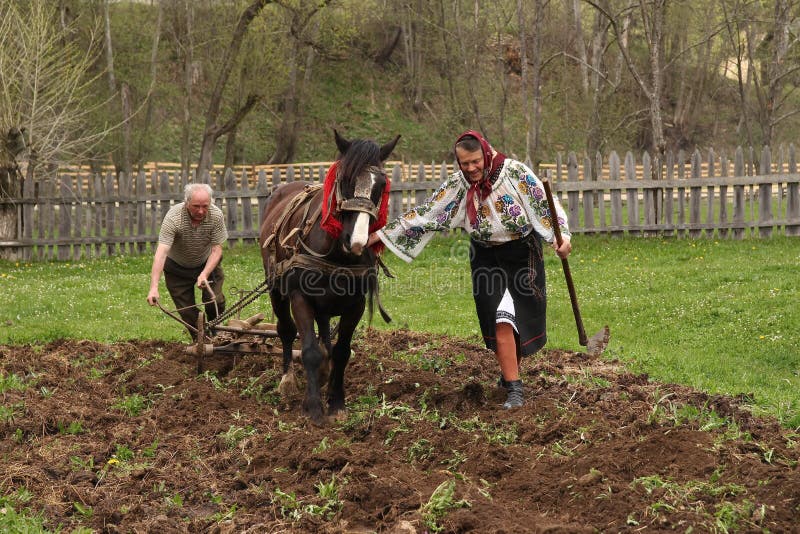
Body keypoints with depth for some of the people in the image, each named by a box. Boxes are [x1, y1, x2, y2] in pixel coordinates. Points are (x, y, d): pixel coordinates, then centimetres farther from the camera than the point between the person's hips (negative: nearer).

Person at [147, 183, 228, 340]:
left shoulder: (216, 215, -25)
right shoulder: (173, 218, -34)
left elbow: (216, 249, -19)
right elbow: (161, 252, -40)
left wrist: (205, 274, -35)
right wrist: (154, 288, -49)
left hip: (208, 264, 2)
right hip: (177, 268, -2)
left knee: (215, 301, -10)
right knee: (187, 311, -3)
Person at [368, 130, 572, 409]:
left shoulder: (515, 172, -14)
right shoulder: (456, 185, -6)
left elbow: (545, 203, -12)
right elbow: (424, 214, -3)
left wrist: (562, 235, -25)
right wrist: (380, 235, -5)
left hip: (522, 254, -2)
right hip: (486, 258, 2)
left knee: (511, 318, -1)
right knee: (500, 322, -8)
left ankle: (510, 372, 25)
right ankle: (514, 389, -4)